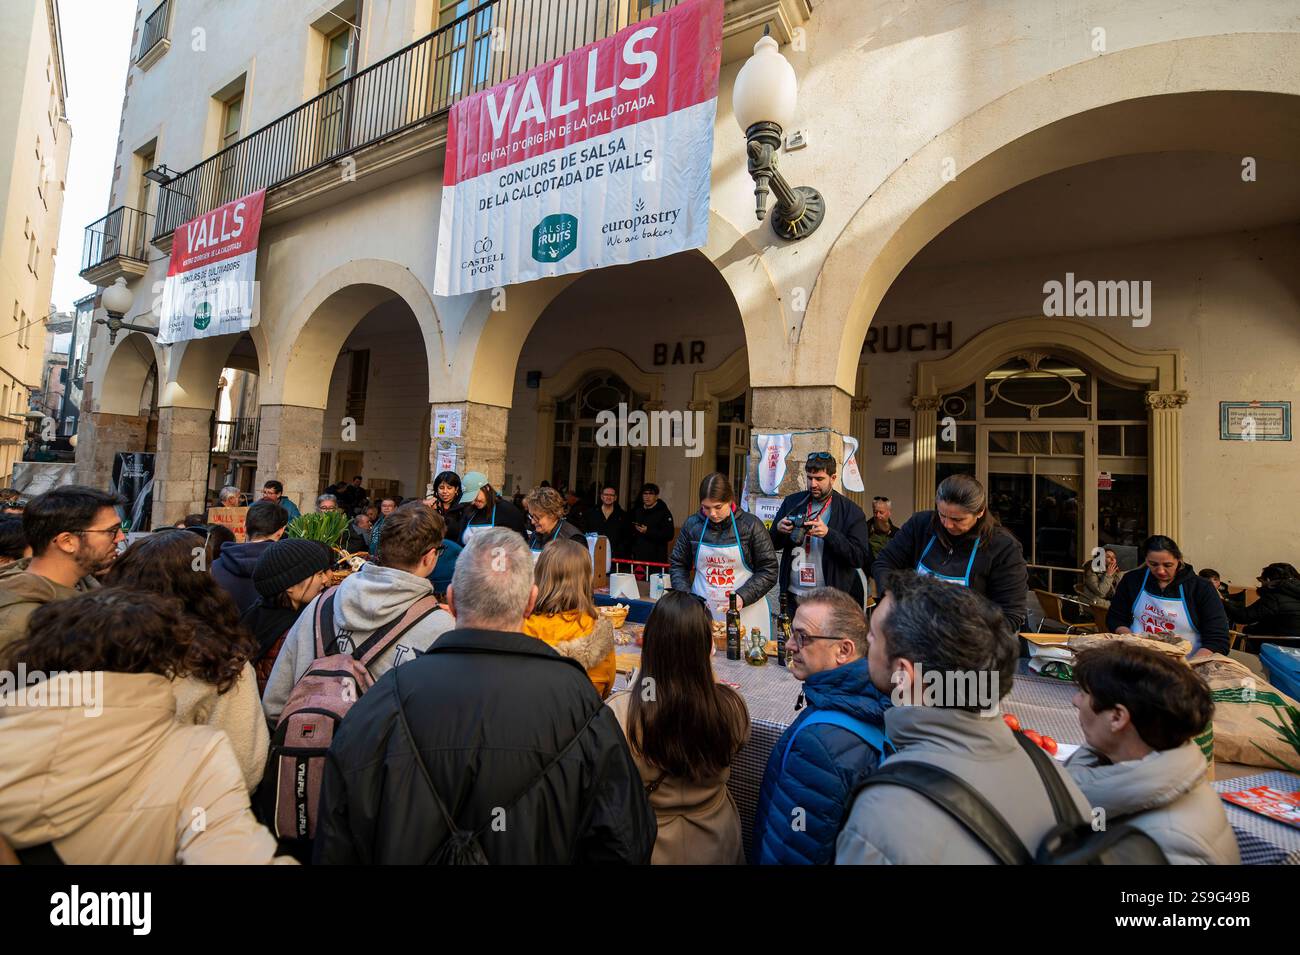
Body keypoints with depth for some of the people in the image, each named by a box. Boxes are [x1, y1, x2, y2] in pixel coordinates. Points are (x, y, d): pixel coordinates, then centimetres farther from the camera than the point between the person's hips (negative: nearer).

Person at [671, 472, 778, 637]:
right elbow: (678, 564, 9)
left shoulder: (751, 525, -7)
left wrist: (742, 597, -17)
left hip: (745, 613, -2)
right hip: (701, 610, 2)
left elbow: (769, 570, -5)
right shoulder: (692, 524, 1)